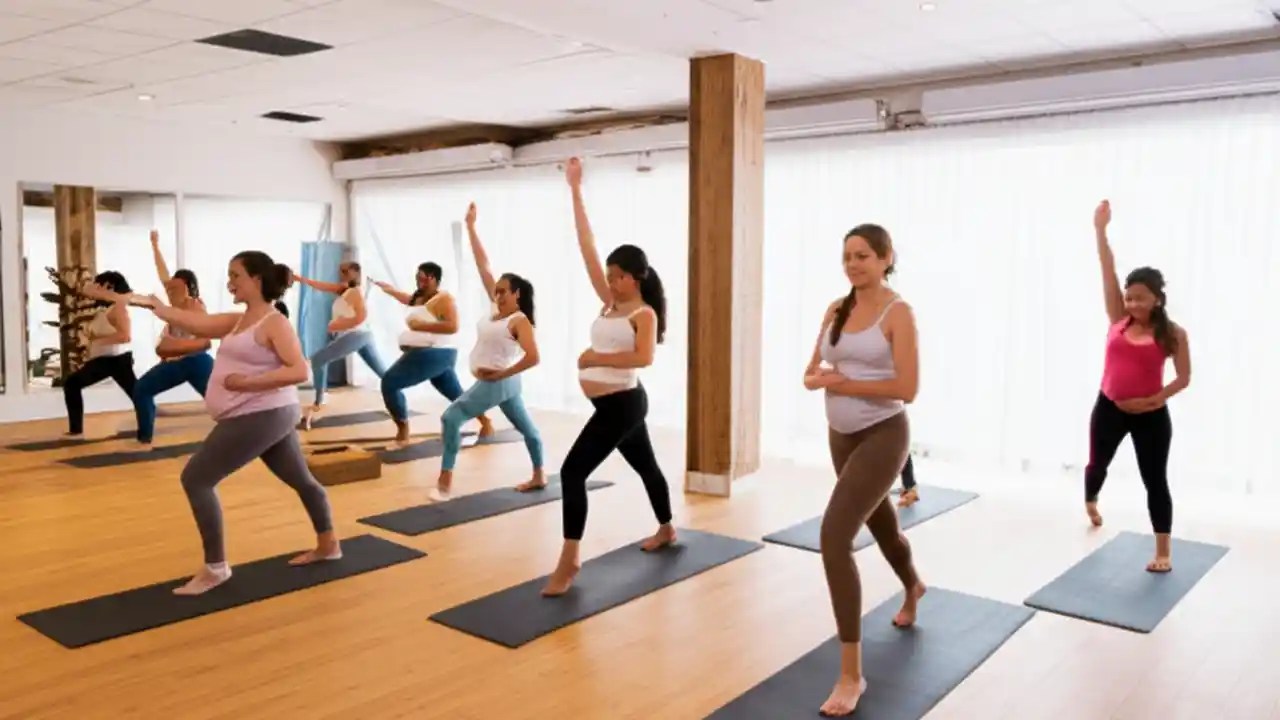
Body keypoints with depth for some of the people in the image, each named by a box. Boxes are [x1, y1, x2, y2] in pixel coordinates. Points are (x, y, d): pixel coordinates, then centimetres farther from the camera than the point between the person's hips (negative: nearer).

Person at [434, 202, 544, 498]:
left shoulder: (520, 321, -17)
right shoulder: (498, 308, 3)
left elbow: (532, 357, -29)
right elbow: (482, 265, 4)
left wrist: (501, 374, -21)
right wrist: (471, 226, 4)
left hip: (497, 383, -9)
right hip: (494, 382, 9)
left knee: (451, 418, -16)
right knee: (526, 426, 19)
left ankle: (445, 480, -15)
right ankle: (539, 477, 33)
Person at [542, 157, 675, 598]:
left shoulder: (644, 313, -12)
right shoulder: (610, 302, 7)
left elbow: (644, 358, -29)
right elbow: (587, 247, 3)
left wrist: (597, 358, -22)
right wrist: (575, 190, 1)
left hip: (622, 404, -8)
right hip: (614, 403, 8)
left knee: (573, 471, -14)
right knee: (645, 465, 23)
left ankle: (568, 563, -10)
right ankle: (666, 530, 43)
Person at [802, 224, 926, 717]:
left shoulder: (898, 313, -12)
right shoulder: (836, 309, 6)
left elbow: (907, 388, -19)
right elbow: (812, 372, 9)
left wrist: (843, 383, -19)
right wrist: (818, 380, -14)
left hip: (882, 436, -7)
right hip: (842, 435, 7)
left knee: (834, 536, -21)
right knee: (880, 525, 27)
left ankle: (852, 674, -12)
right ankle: (913, 588, 61)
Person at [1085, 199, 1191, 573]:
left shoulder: (1172, 334, -9)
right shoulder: (1119, 319, -2)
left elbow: (1183, 378, -5)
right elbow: (1108, 271, -5)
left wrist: (1152, 401, -18)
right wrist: (1100, 230, -7)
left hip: (1150, 415, -3)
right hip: (1109, 407, 3)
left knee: (1155, 480, 1)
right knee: (1098, 463, 20)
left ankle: (1164, 551, 11)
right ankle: (1090, 501, 54)